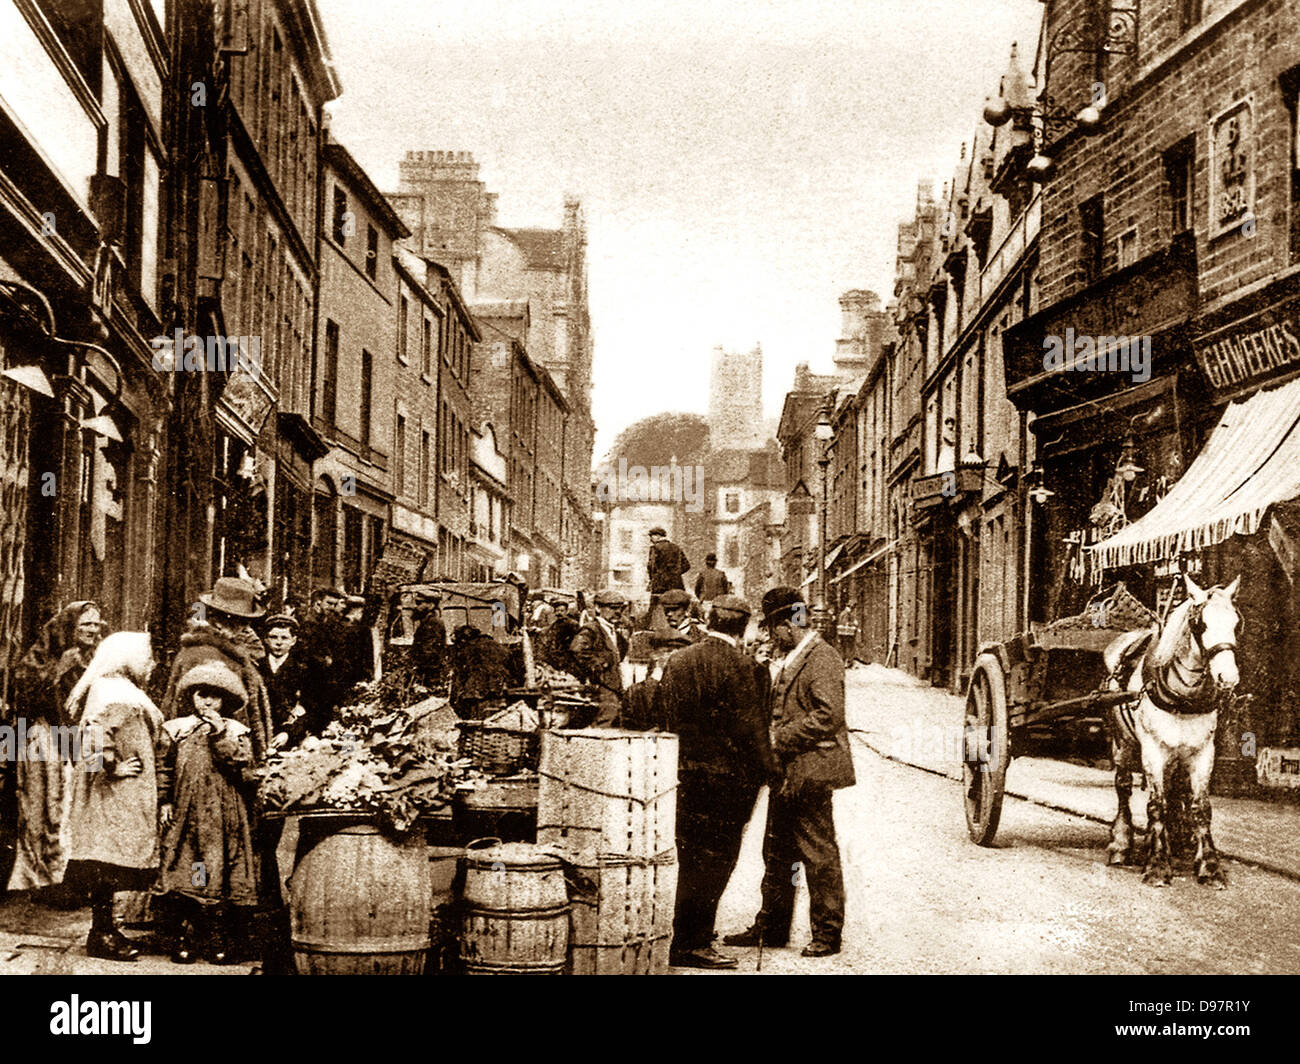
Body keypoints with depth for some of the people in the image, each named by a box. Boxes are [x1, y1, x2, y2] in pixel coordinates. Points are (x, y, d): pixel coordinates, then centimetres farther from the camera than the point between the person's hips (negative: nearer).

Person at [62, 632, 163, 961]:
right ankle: (102, 934, -5)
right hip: (116, 798, -10)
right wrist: (113, 768, -20)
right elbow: (95, 735, -29)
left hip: (125, 796, 10)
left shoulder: (123, 693, 17)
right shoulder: (116, 696, -15)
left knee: (107, 866, 11)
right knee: (109, 859, -7)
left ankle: (103, 929, 16)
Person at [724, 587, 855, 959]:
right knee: (777, 852, 15)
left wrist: (780, 737, -18)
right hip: (786, 772, 10)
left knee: (819, 855, -2)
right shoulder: (789, 660, 17)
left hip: (810, 773, -10)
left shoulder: (822, 658, -13)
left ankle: (828, 934, 7)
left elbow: (828, 716, -21)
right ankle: (771, 927, 25)